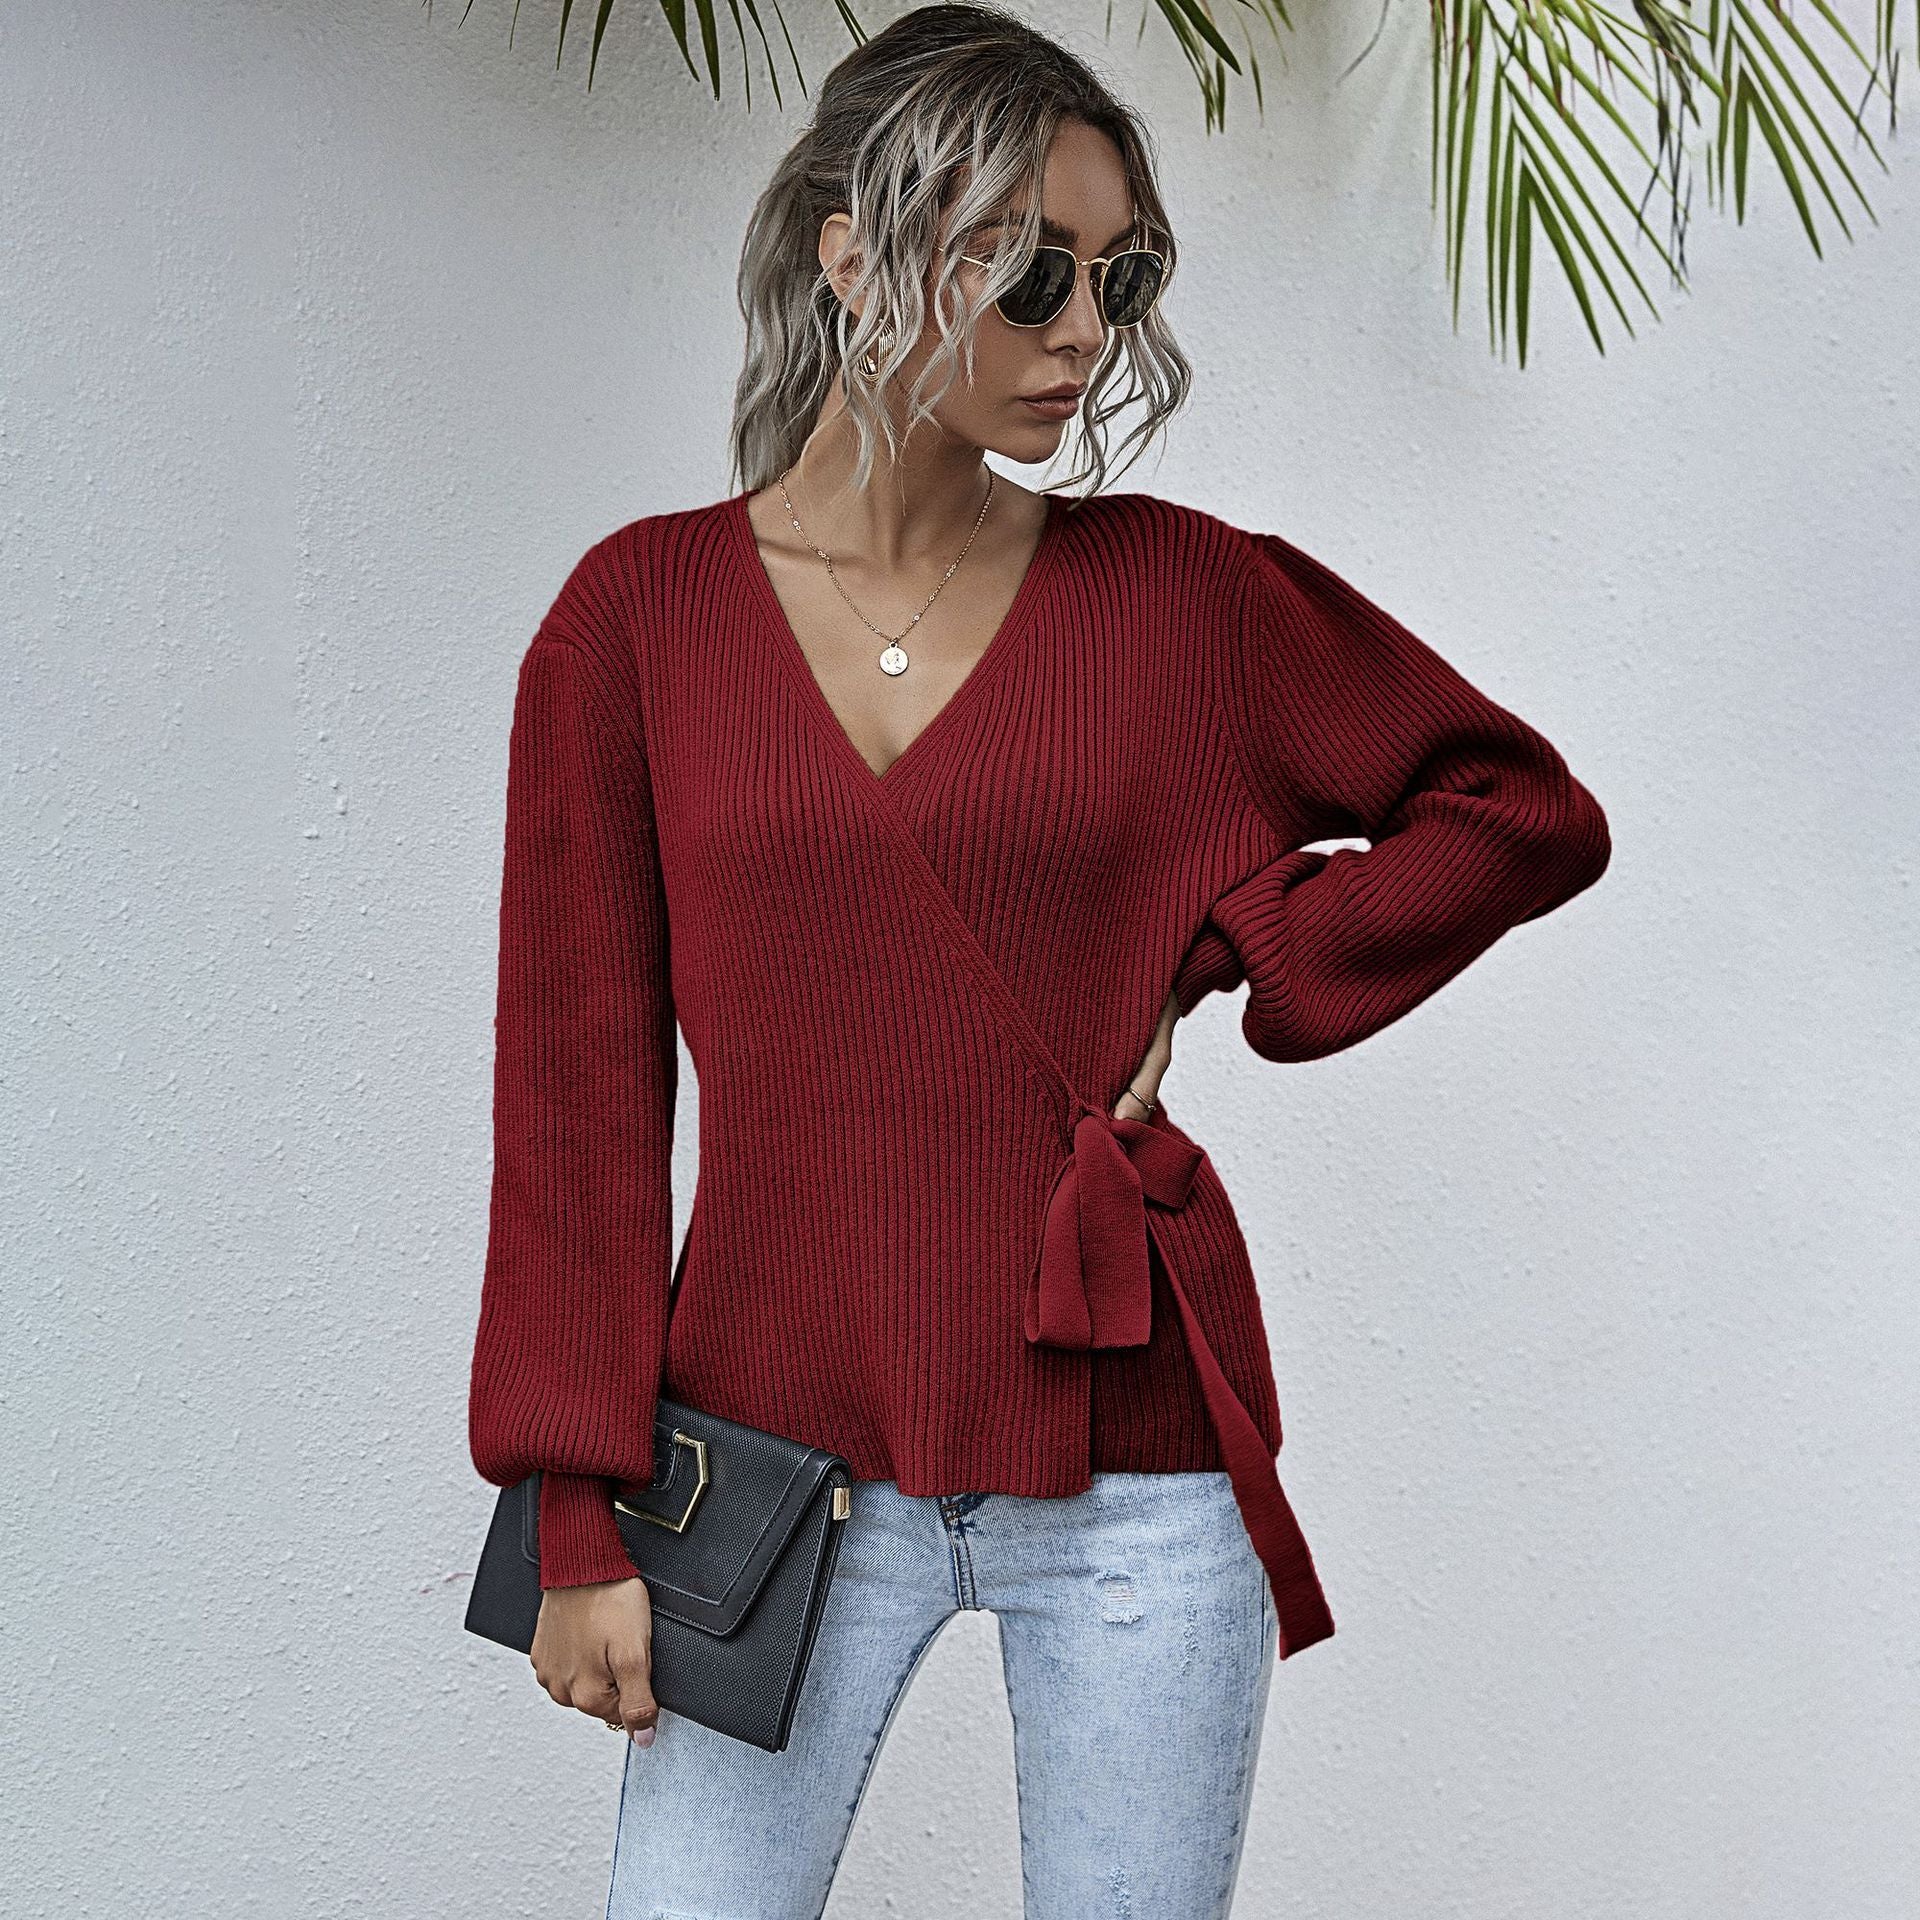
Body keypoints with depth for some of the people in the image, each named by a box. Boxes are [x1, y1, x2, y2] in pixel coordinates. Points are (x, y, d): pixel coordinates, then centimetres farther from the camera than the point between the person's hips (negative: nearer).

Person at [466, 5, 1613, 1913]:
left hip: (1131, 1469, 1)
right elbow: (578, 1082, -1)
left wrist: (1211, 959, -2)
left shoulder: (1179, 592, 0)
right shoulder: (640, 613, 0)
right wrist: (581, 1511, -3)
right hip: (782, 1451, 0)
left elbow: (1529, 812, 10)